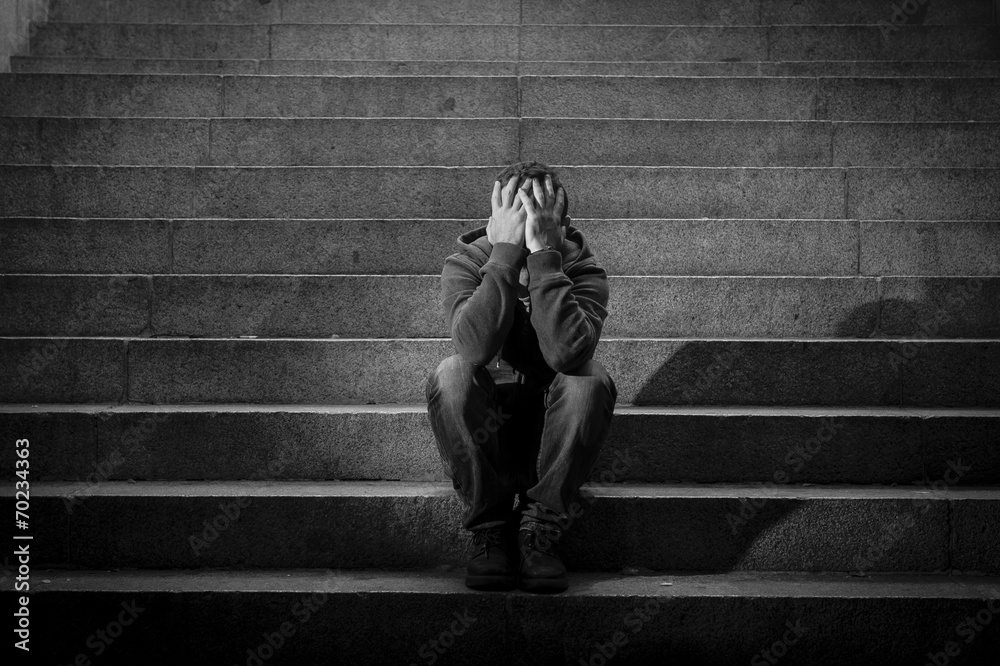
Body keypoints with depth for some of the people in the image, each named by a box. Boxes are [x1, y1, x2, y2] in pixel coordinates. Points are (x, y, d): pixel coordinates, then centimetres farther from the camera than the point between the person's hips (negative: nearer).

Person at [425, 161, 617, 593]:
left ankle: (540, 529, -17)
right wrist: (506, 251, -35)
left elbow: (566, 352, -35)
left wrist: (544, 255, -36)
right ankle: (489, 530, -16)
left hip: (553, 434, 0)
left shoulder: (582, 269, -13)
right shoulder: (465, 264, -12)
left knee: (591, 381, -29)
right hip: (483, 431, 0)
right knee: (450, 376, -29)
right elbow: (475, 346, -35)